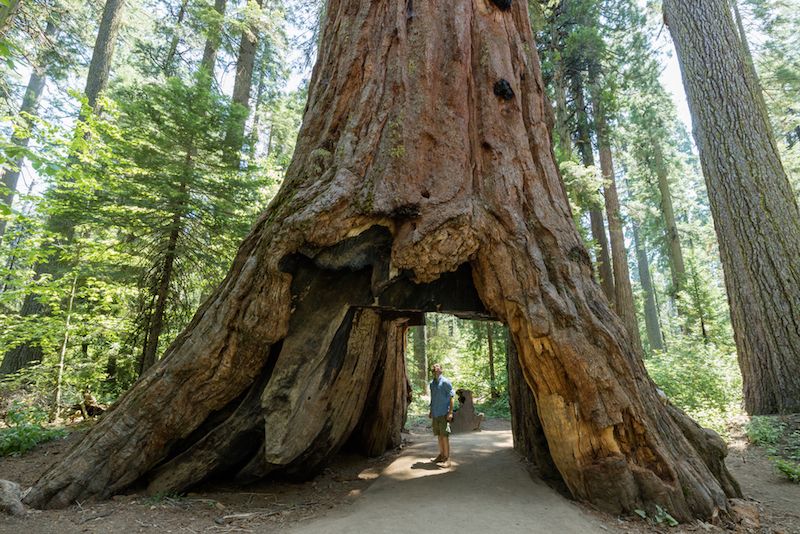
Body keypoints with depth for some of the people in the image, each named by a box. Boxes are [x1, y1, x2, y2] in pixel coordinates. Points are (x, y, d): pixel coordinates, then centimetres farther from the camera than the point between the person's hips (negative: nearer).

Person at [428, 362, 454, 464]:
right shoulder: (432, 383, 10)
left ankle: (447, 457, 6)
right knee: (439, 435, 13)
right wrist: (431, 411, 18)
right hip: (435, 414, 6)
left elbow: (451, 397, -10)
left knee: (444, 436, -2)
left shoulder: (445, 382, -9)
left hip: (444, 413, -6)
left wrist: (450, 412, -15)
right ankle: (441, 455, 24)